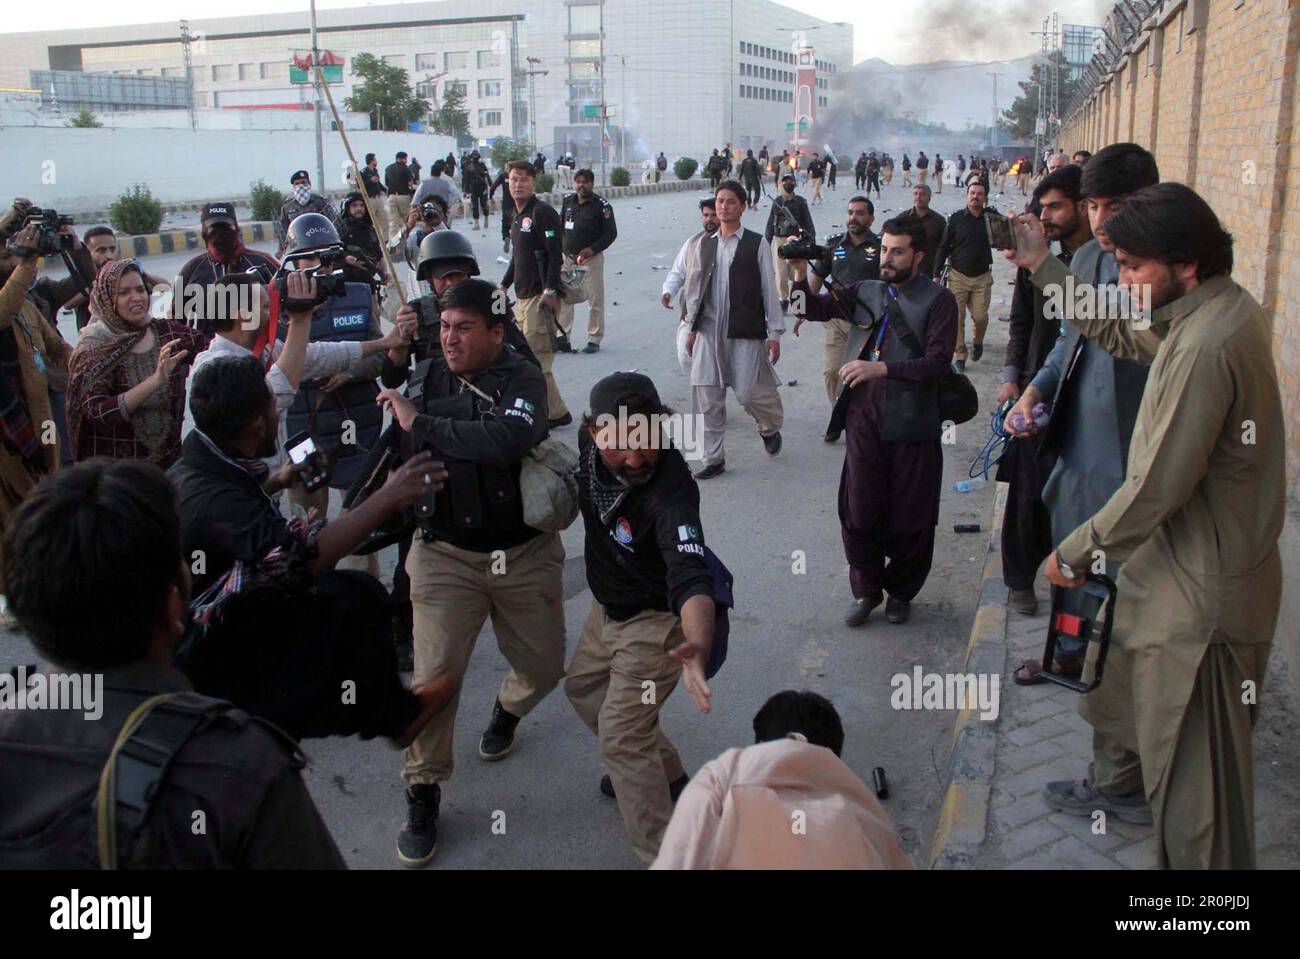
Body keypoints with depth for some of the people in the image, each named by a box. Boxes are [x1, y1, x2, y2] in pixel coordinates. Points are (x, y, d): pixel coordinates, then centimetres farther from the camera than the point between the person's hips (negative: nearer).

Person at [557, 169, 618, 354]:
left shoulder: (601, 205, -6)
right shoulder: (568, 202, 11)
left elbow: (611, 233, -6)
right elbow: (560, 226, 21)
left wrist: (592, 249, -16)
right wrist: (559, 250, 9)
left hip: (591, 258, -5)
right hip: (567, 257, 5)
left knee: (595, 300, -1)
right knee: (562, 299, 3)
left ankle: (594, 339, 9)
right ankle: (563, 338, 10)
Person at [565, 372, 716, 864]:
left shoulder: (671, 491, -39)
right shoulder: (588, 442, -19)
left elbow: (691, 578, -53)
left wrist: (697, 648, -68)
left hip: (656, 620, -8)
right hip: (607, 607, 8)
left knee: (621, 739, -11)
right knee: (583, 687, 26)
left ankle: (661, 854, 5)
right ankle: (667, 773, 45)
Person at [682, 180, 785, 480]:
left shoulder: (756, 244, -3)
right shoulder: (706, 244, 10)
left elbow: (769, 289, -3)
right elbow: (696, 287, 14)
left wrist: (774, 333, -5)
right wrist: (692, 327, 12)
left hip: (746, 332, -4)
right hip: (709, 331, 4)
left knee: (751, 392, -1)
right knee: (708, 397, 3)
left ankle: (770, 428, 33)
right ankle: (714, 458, 14)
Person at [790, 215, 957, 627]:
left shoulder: (938, 300, -3)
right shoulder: (865, 291, 11)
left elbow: (937, 363, -13)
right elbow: (814, 309, 14)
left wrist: (880, 368, -22)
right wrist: (801, 277, -4)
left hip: (912, 424, -3)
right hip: (863, 418, 3)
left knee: (909, 518, 8)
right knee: (859, 511, 6)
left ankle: (901, 592, 29)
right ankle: (866, 590, 26)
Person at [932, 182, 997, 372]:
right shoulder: (956, 219, -1)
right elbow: (943, 247, 2)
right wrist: (936, 274, -1)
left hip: (982, 276, 1)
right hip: (958, 276, -1)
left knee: (980, 316, -2)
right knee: (957, 318, -3)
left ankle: (977, 341, 30)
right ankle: (959, 356, 6)